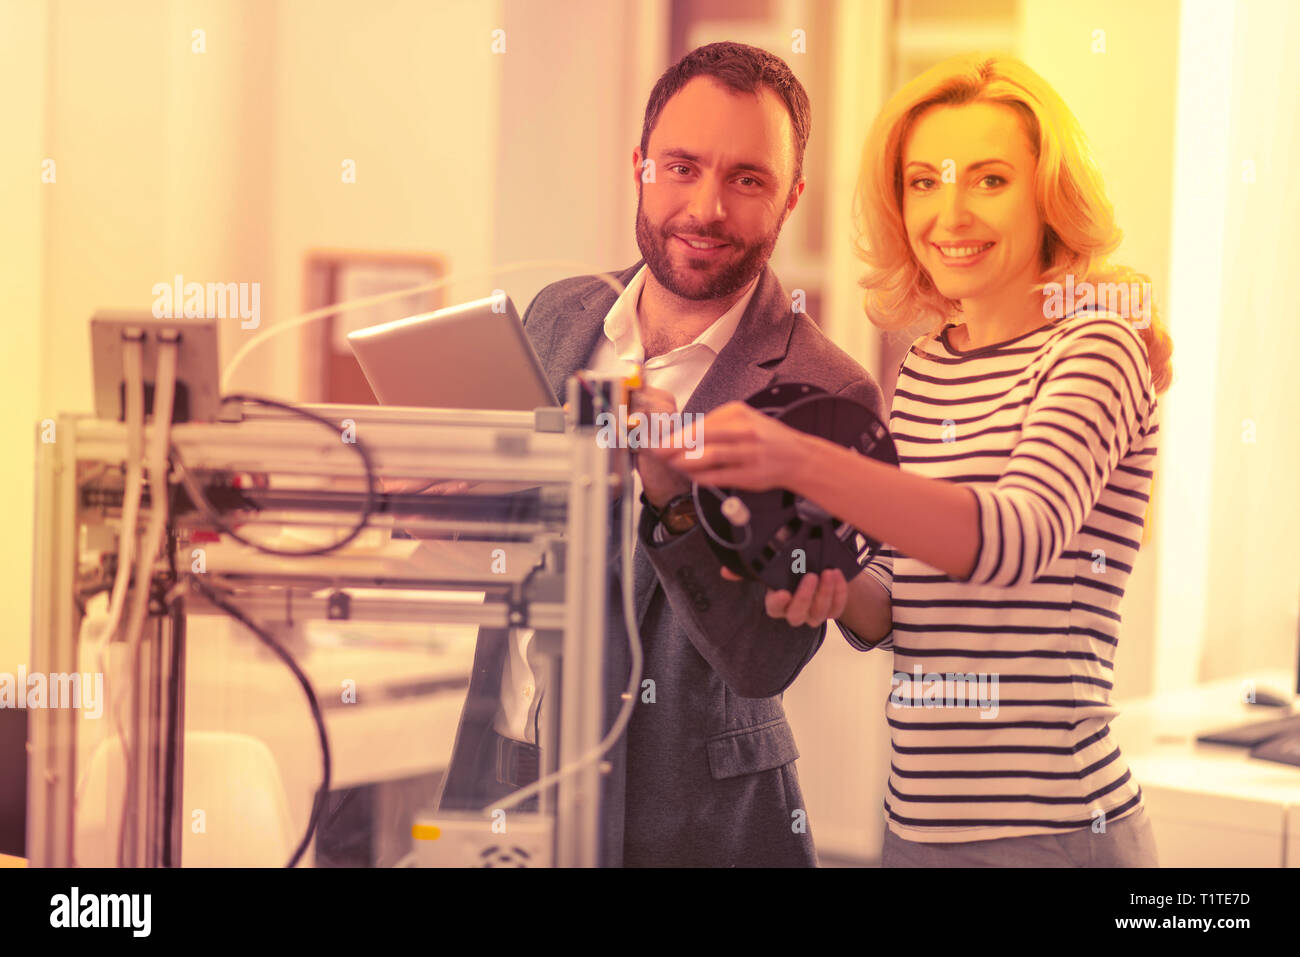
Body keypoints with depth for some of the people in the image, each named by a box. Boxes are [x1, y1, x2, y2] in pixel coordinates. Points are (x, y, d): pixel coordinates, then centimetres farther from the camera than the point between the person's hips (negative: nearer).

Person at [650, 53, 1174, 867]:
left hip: (1051, 832, -6)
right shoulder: (925, 369, 10)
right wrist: (835, 589, -9)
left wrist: (801, 462, -38)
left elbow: (1021, 537, -28)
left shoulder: (1097, 346, -9)